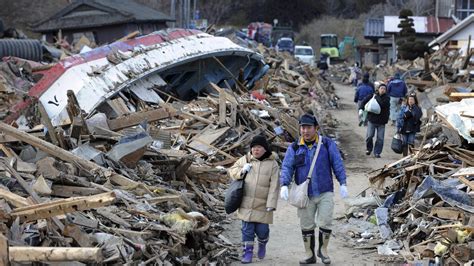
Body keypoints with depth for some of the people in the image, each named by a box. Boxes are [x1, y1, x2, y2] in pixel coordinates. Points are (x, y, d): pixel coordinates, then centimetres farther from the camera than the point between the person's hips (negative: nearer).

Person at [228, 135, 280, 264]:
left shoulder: (272, 164, -4)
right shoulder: (245, 160, 4)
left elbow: (274, 186, -7)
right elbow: (232, 170, 13)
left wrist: (271, 204, -13)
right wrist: (241, 171, -9)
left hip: (262, 205, -2)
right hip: (246, 203, 2)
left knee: (262, 229, 2)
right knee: (247, 229, 2)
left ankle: (262, 244, 34)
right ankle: (247, 252, 13)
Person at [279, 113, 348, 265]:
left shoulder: (327, 144, 1)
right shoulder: (294, 148, 3)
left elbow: (337, 164, 2)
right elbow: (286, 167, -2)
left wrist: (343, 184, -6)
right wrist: (284, 185, -18)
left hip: (325, 193, -1)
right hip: (305, 195, 1)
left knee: (325, 223, -6)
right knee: (306, 225, 7)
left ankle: (323, 249, 18)